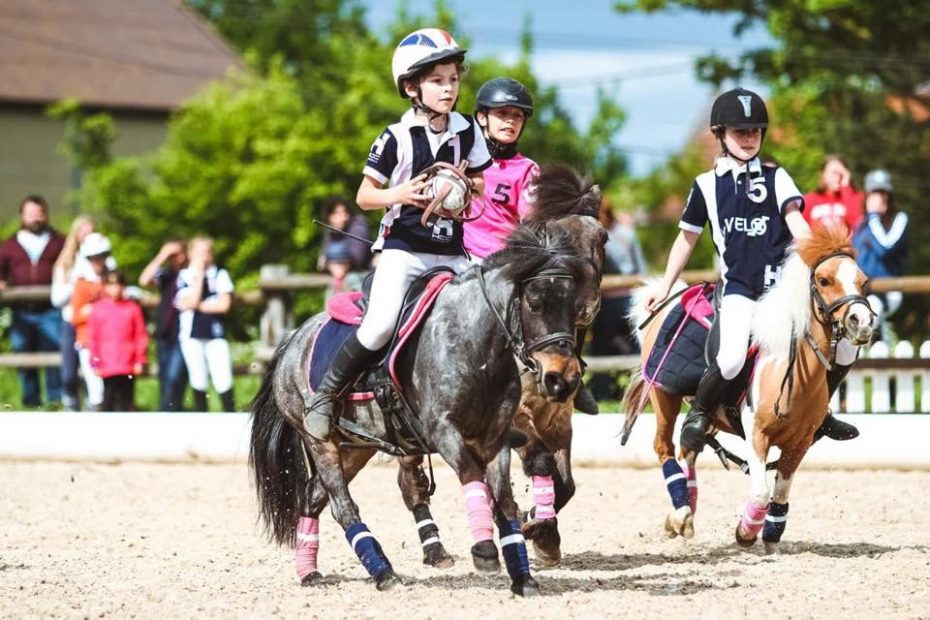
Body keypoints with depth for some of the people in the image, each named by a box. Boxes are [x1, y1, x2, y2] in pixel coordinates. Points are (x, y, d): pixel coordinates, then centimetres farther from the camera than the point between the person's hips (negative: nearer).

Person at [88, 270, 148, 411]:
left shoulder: (132, 308, 1)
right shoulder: (97, 309, 1)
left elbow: (141, 336, 4)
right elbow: (92, 338, 4)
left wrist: (140, 361, 1)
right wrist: (95, 363, 2)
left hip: (128, 366, 0)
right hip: (107, 366, 0)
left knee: (126, 400, 6)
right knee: (109, 399, 1)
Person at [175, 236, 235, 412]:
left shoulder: (220, 275, 3)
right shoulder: (184, 276, 2)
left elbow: (224, 304, -6)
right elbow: (190, 302, -12)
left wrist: (199, 306, -5)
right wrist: (199, 275, -11)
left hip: (215, 333, -1)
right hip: (192, 334, 1)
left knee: (223, 381, -8)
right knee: (198, 380, 7)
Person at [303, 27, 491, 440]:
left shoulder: (466, 132, 4)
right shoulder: (396, 139, -7)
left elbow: (480, 187, 16)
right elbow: (364, 197, -2)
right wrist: (399, 195, -21)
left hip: (452, 252, 4)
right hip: (403, 247, -4)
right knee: (381, 326, -21)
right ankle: (325, 393, -4)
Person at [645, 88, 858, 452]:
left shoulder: (776, 178, 9)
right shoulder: (708, 185, 7)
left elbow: (795, 220, -4)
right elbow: (687, 239, 16)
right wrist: (664, 289, 18)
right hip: (739, 288, -2)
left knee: (846, 343, -11)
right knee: (731, 358, -28)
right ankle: (699, 414, 3)